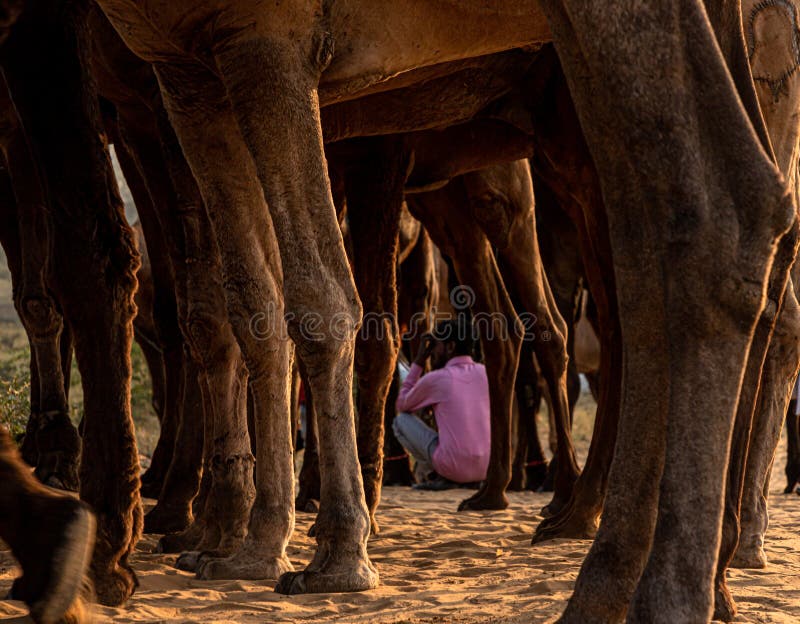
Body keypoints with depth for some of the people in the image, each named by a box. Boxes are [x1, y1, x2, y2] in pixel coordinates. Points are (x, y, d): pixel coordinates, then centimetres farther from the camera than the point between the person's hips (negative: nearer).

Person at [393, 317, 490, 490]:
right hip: (486, 469, 5)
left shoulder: (434, 379, -6)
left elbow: (402, 405, 14)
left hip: (454, 467, -5)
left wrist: (419, 361, 14)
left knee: (401, 420, 13)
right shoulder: (485, 373, 7)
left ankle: (439, 475, 5)